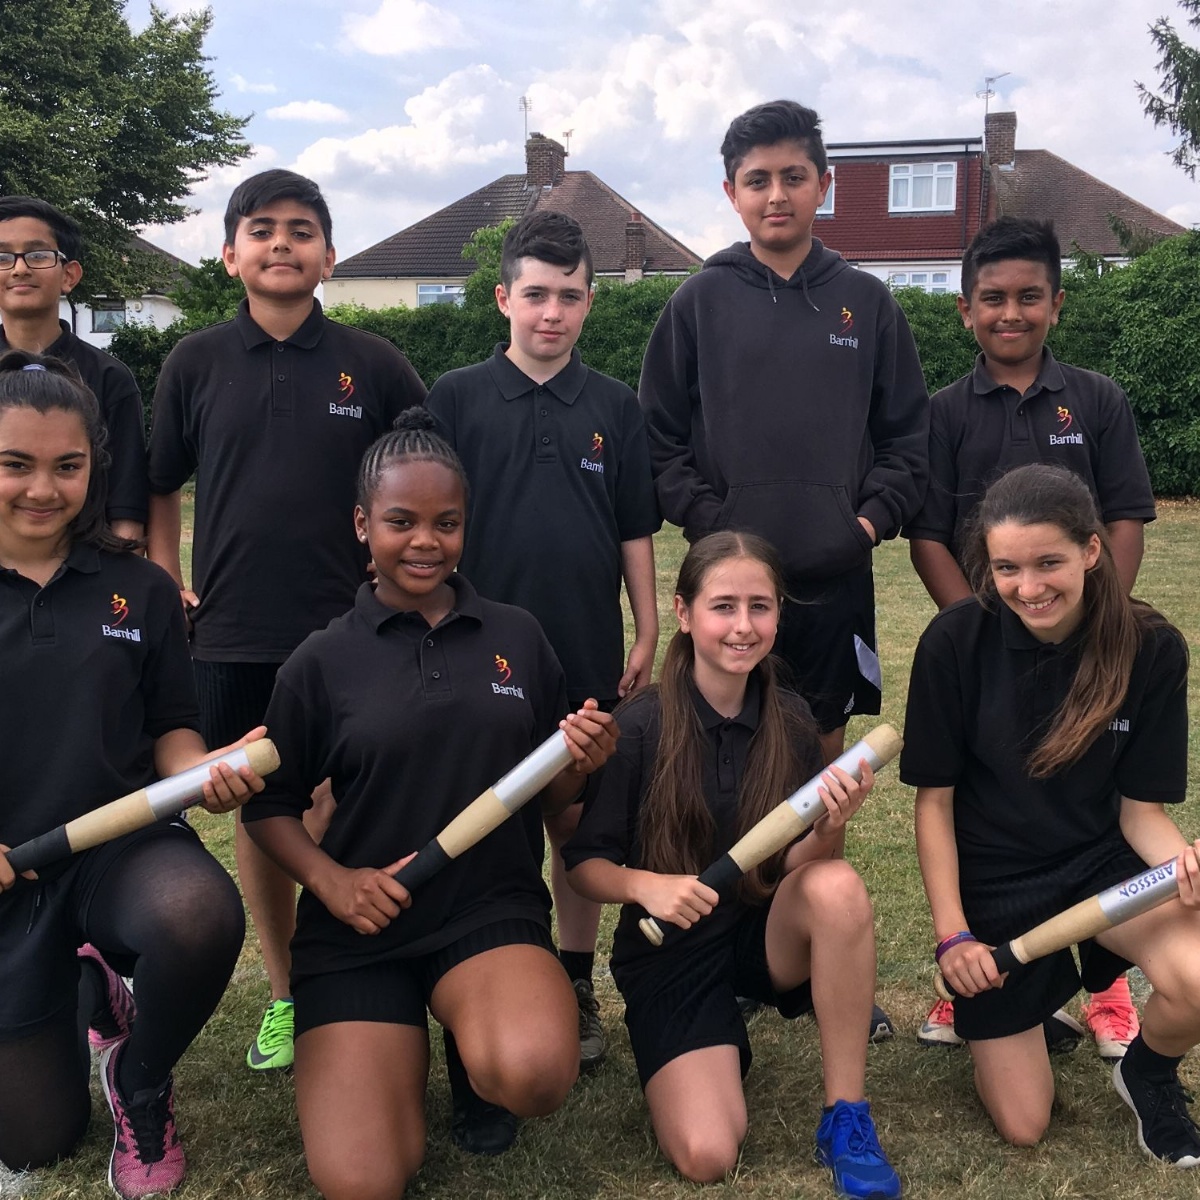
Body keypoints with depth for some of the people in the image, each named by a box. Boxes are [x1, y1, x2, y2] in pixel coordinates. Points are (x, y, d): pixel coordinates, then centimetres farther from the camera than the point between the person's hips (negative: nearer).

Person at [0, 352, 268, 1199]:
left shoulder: (137, 588, 0)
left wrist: (203, 772, -16)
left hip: (123, 843, 0)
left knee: (200, 916, -38)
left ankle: (141, 1079, -2)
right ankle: (85, 991, 41)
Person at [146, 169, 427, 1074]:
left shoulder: (373, 363, 0)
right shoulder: (196, 363, 4)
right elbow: (160, 488, 13)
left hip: (349, 628, -2)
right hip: (231, 634, 2)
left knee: (340, 812, 0)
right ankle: (284, 996, 28)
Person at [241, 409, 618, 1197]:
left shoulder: (518, 638, 3)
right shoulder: (323, 661, -1)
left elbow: (550, 796, 10)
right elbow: (270, 806, 5)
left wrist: (581, 764, -12)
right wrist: (330, 880, -12)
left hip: (495, 909, 0)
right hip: (358, 931, 0)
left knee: (531, 1073, -32)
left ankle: (479, 1050, 7)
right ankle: (402, 1051, 20)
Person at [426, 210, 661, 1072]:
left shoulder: (616, 408, 6)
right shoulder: (457, 400, 1)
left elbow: (636, 533, 9)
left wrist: (647, 637, 5)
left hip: (588, 655, 1)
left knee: (577, 822, 9)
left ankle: (578, 985, 23)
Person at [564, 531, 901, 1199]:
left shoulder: (791, 721, -5)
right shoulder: (639, 728, -16)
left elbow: (797, 866, -4)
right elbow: (584, 864, -8)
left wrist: (829, 826, -26)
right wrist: (644, 884, -29)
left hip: (769, 932, 3)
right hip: (670, 951, -2)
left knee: (839, 885, -31)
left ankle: (847, 1120, -15)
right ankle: (723, 1048, 15)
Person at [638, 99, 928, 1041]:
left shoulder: (867, 303, 7)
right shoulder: (699, 304, 3)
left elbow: (909, 437, 8)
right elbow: (661, 439, 2)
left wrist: (873, 518, -5)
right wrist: (709, 521, -9)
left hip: (837, 577, 2)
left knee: (824, 763, 10)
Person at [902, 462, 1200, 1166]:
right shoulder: (956, 644, -18)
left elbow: (1141, 809, -6)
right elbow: (935, 800, -8)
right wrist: (951, 932, -13)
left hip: (1099, 860, 1)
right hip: (993, 878, -1)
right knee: (1024, 1127, 0)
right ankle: (1031, 1002, 33)